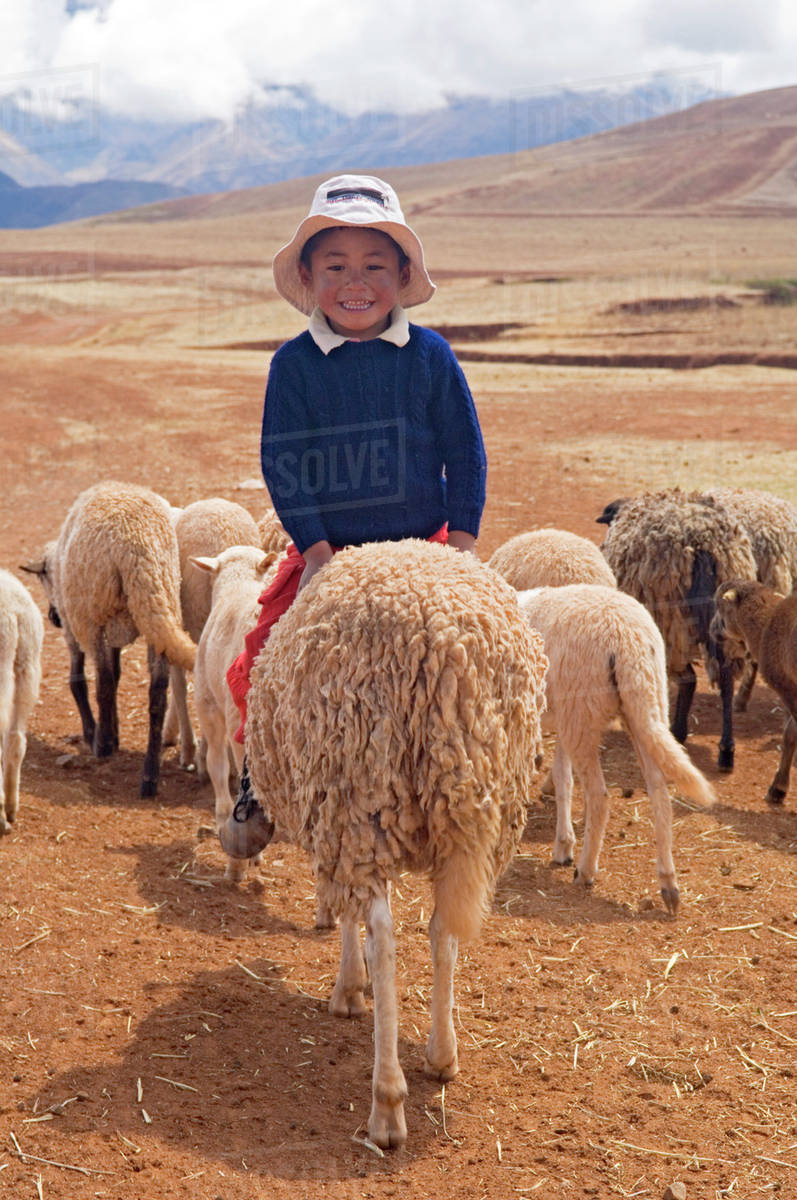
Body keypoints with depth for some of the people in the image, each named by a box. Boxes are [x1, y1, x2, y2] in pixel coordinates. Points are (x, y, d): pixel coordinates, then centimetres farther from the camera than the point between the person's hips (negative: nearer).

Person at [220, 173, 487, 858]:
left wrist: (462, 542, -3)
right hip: (324, 551, 0)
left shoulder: (429, 356, -2)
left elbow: (466, 455, 3)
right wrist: (318, 551, -12)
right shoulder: (294, 363, -3)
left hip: (421, 551, 0)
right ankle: (259, 784, 18)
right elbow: (282, 462, -5)